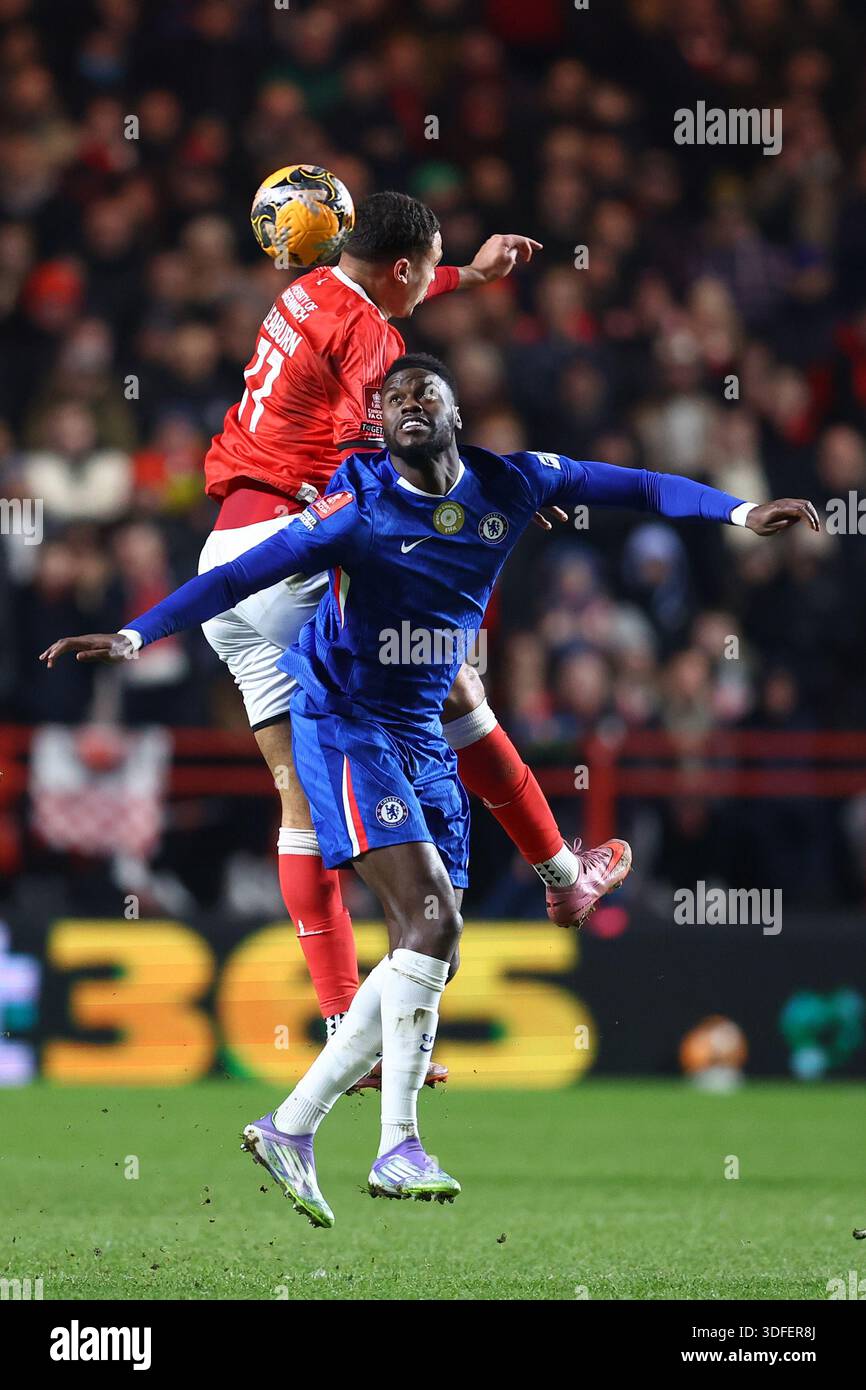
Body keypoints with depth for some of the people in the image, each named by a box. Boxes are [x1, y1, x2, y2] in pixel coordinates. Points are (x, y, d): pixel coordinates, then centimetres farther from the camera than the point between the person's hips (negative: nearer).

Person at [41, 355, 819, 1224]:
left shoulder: (506, 485, 0)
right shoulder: (360, 508, -14)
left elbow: (634, 488, 4)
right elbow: (242, 576, -18)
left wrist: (740, 512, -6)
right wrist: (132, 636, -26)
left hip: (423, 735, 7)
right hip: (346, 721, -7)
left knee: (428, 957, 2)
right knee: (431, 921, -20)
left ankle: (291, 1128, 9)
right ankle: (399, 1147, -18)